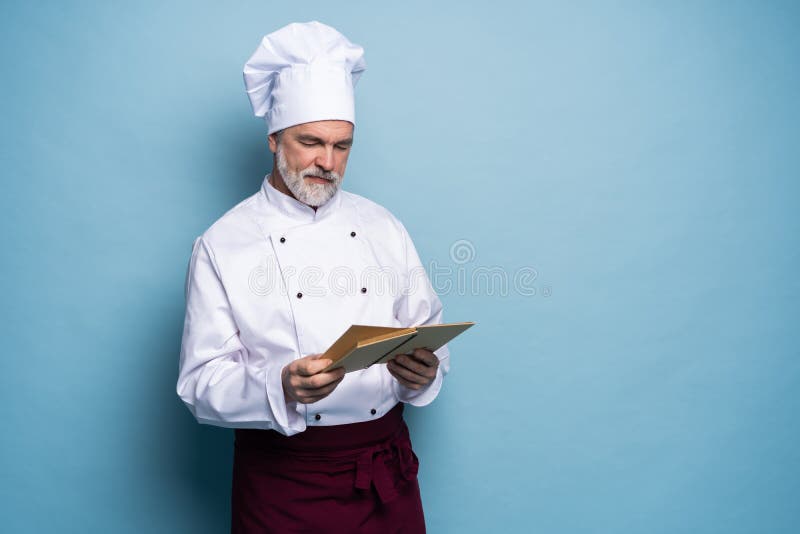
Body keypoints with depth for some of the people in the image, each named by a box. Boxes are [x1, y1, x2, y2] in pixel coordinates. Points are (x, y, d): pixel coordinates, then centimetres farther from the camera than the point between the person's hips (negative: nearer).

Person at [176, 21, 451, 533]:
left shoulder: (381, 226, 4)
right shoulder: (222, 245, -7)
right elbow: (202, 383, -10)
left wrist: (424, 371, -15)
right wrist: (279, 388, -28)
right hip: (282, 478, -3)